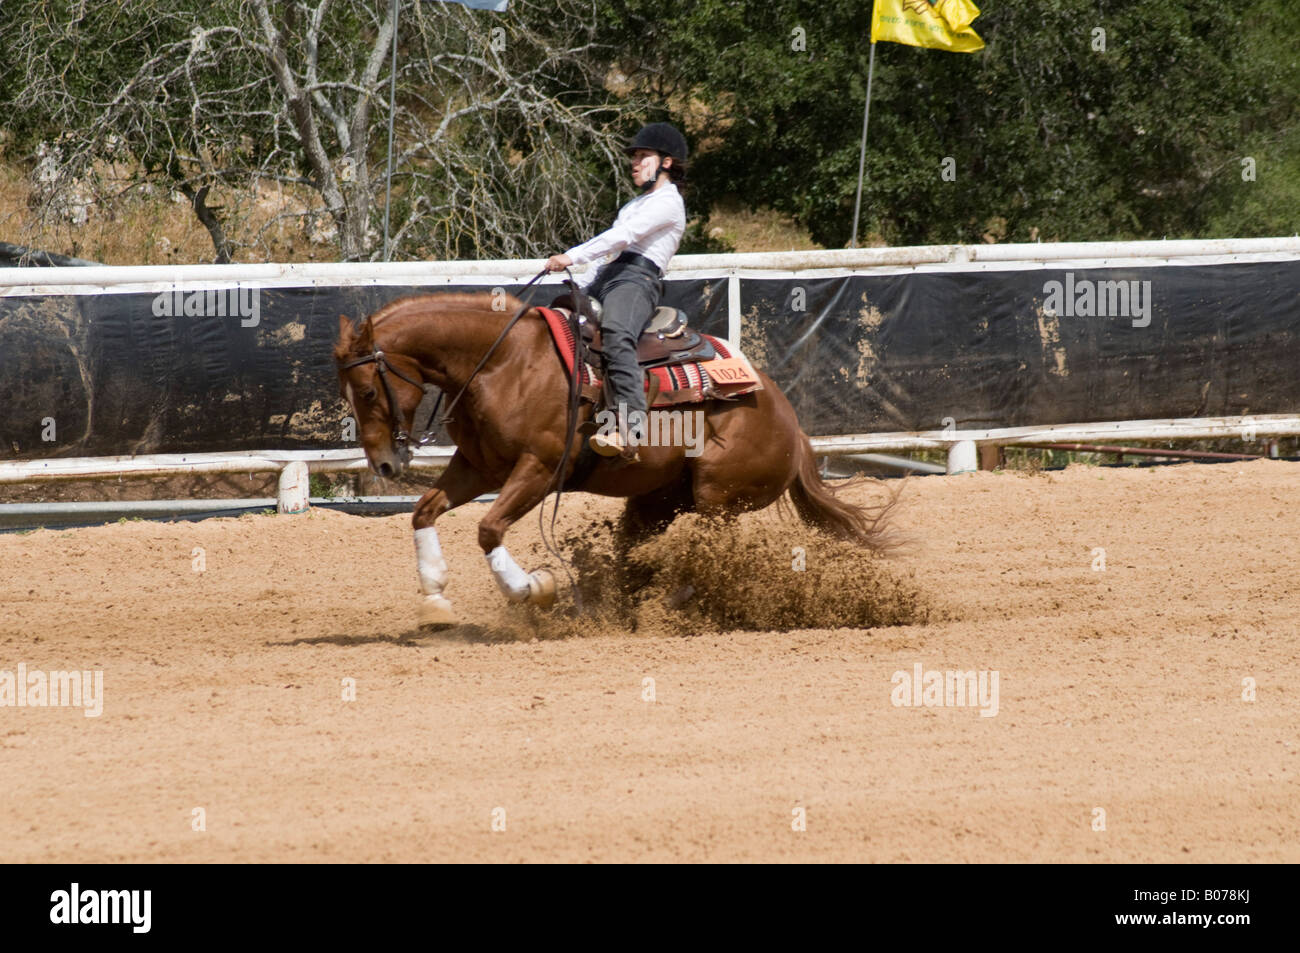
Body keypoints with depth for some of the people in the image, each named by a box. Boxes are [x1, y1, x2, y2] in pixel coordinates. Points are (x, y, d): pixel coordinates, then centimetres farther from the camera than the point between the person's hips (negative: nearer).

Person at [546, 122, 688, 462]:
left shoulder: (667, 203, 0)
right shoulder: (638, 204, 31)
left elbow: (623, 236, -13)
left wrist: (573, 257, -19)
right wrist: (582, 285, 19)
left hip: (638, 281, -11)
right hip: (608, 278, 11)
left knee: (615, 332, -37)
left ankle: (631, 425, -51)